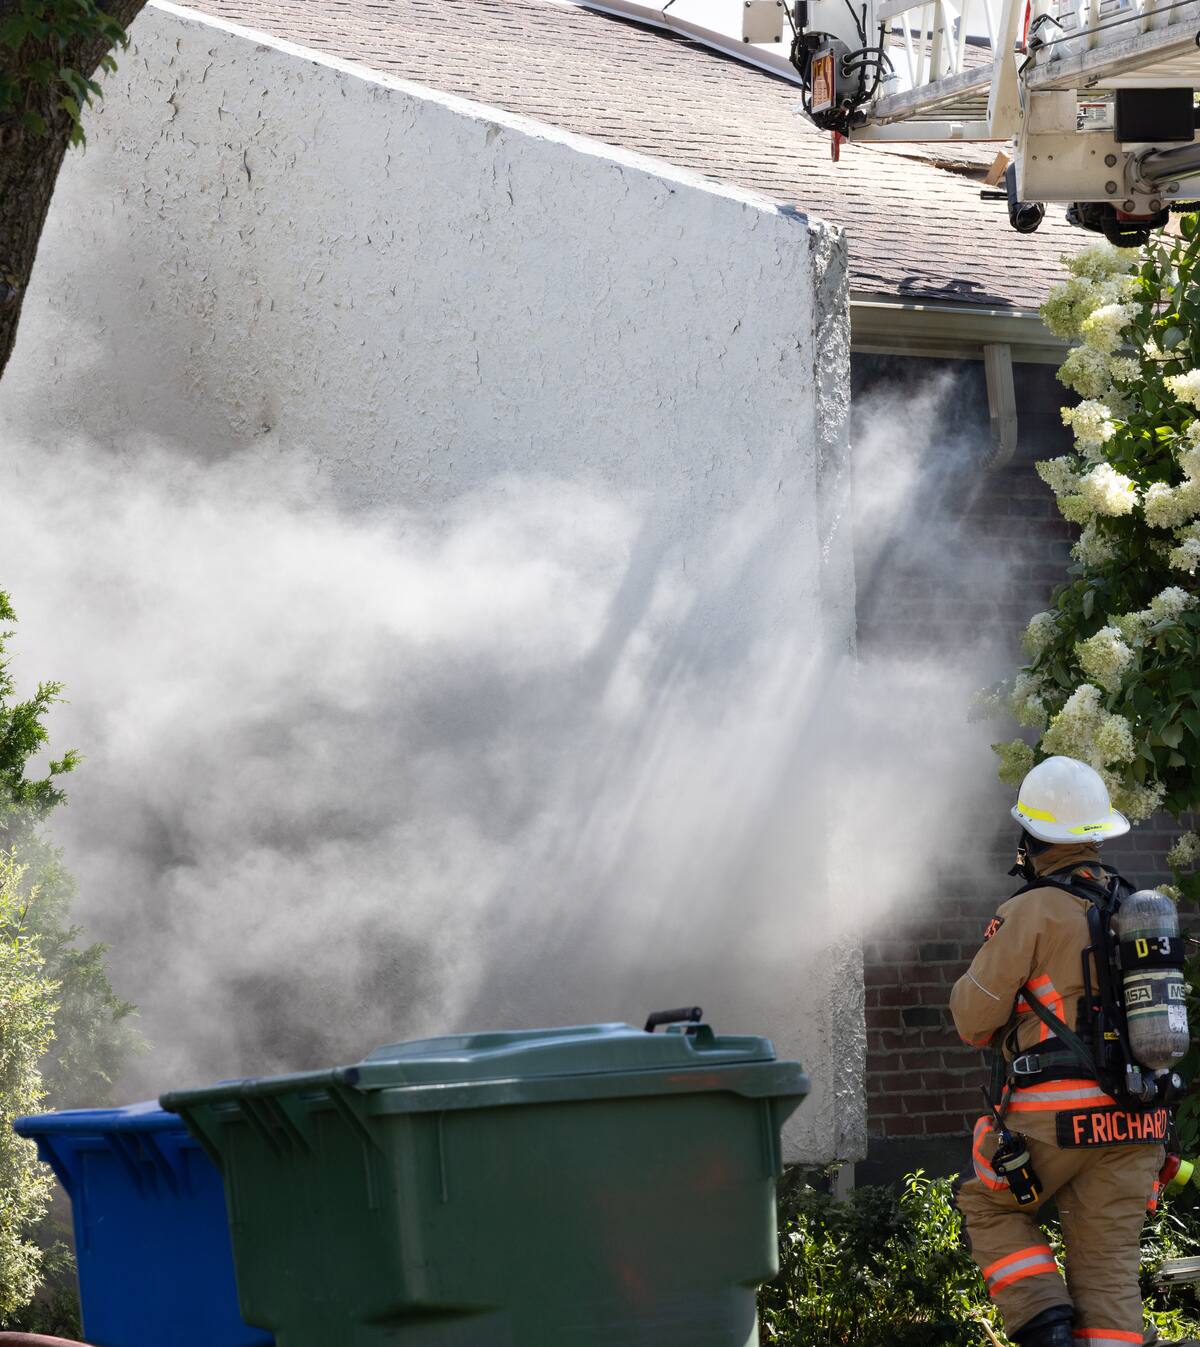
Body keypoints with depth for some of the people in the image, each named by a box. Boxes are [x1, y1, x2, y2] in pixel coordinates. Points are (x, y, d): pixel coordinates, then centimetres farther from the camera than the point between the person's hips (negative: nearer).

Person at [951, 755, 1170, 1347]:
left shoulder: (1032, 912, -9)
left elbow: (973, 1019, -5)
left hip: (1054, 1118, -5)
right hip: (1134, 1121, 5)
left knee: (989, 1206, 18)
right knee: (1108, 1265, 6)